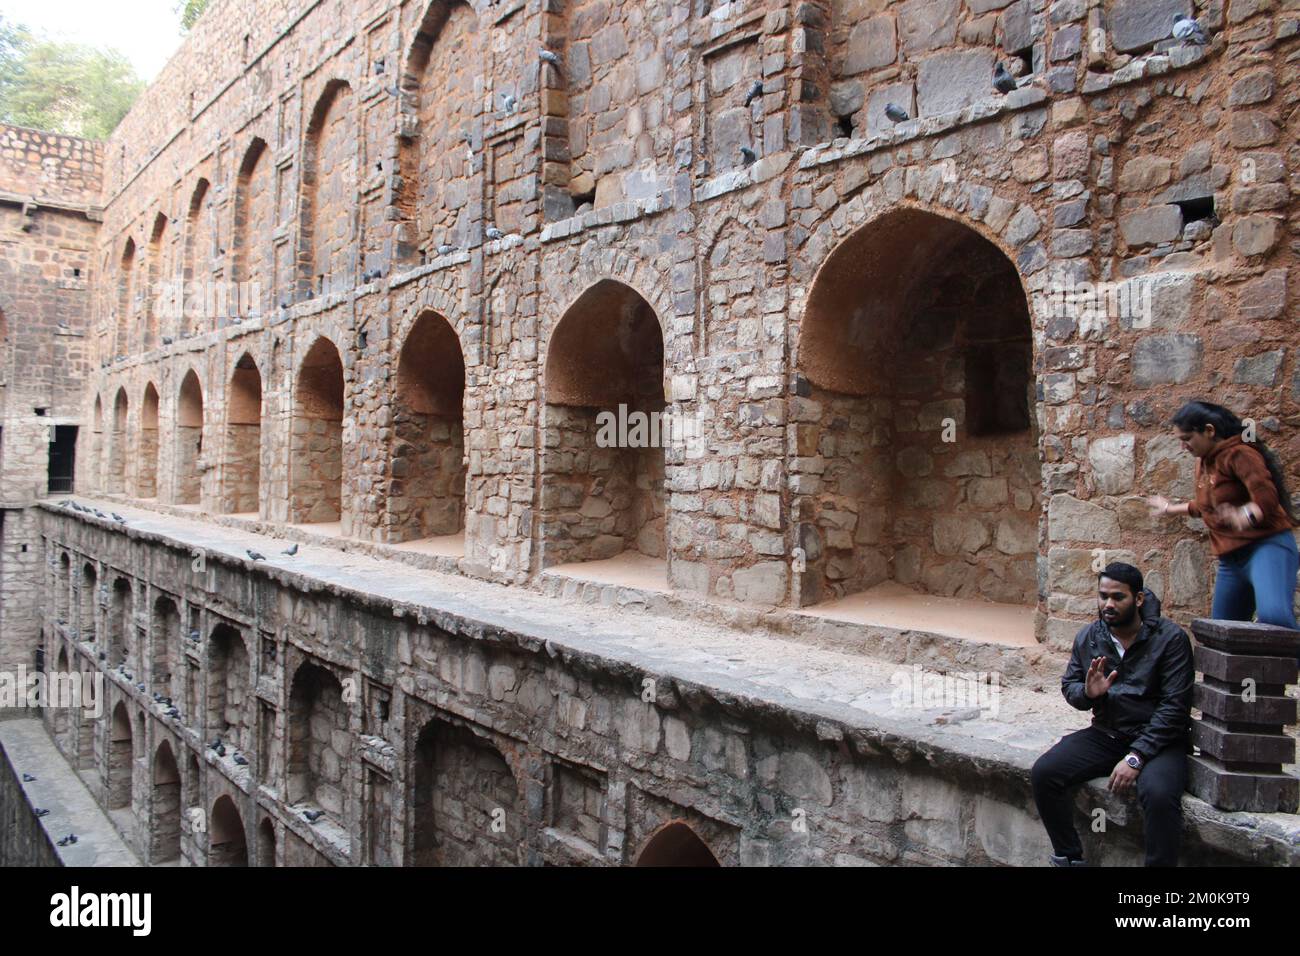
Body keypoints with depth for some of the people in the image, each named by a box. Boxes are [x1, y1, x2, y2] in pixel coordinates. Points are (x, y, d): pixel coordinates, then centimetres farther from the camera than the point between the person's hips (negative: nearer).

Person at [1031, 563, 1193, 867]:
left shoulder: (1170, 638, -11)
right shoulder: (1088, 636, 4)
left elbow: (1174, 706, -16)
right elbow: (1068, 685, 13)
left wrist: (1136, 757, -23)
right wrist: (1087, 693, -13)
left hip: (1157, 739, -4)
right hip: (1105, 735, 4)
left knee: (1159, 794, -35)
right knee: (1043, 773, -16)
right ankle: (1069, 858, -1)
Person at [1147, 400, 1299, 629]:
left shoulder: (1238, 454, -11)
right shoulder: (1203, 461, 17)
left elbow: (1267, 498, -24)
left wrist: (1243, 517, -41)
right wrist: (1171, 508, 44)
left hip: (1267, 546, -9)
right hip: (1231, 558, 9)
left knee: (1273, 614, -38)